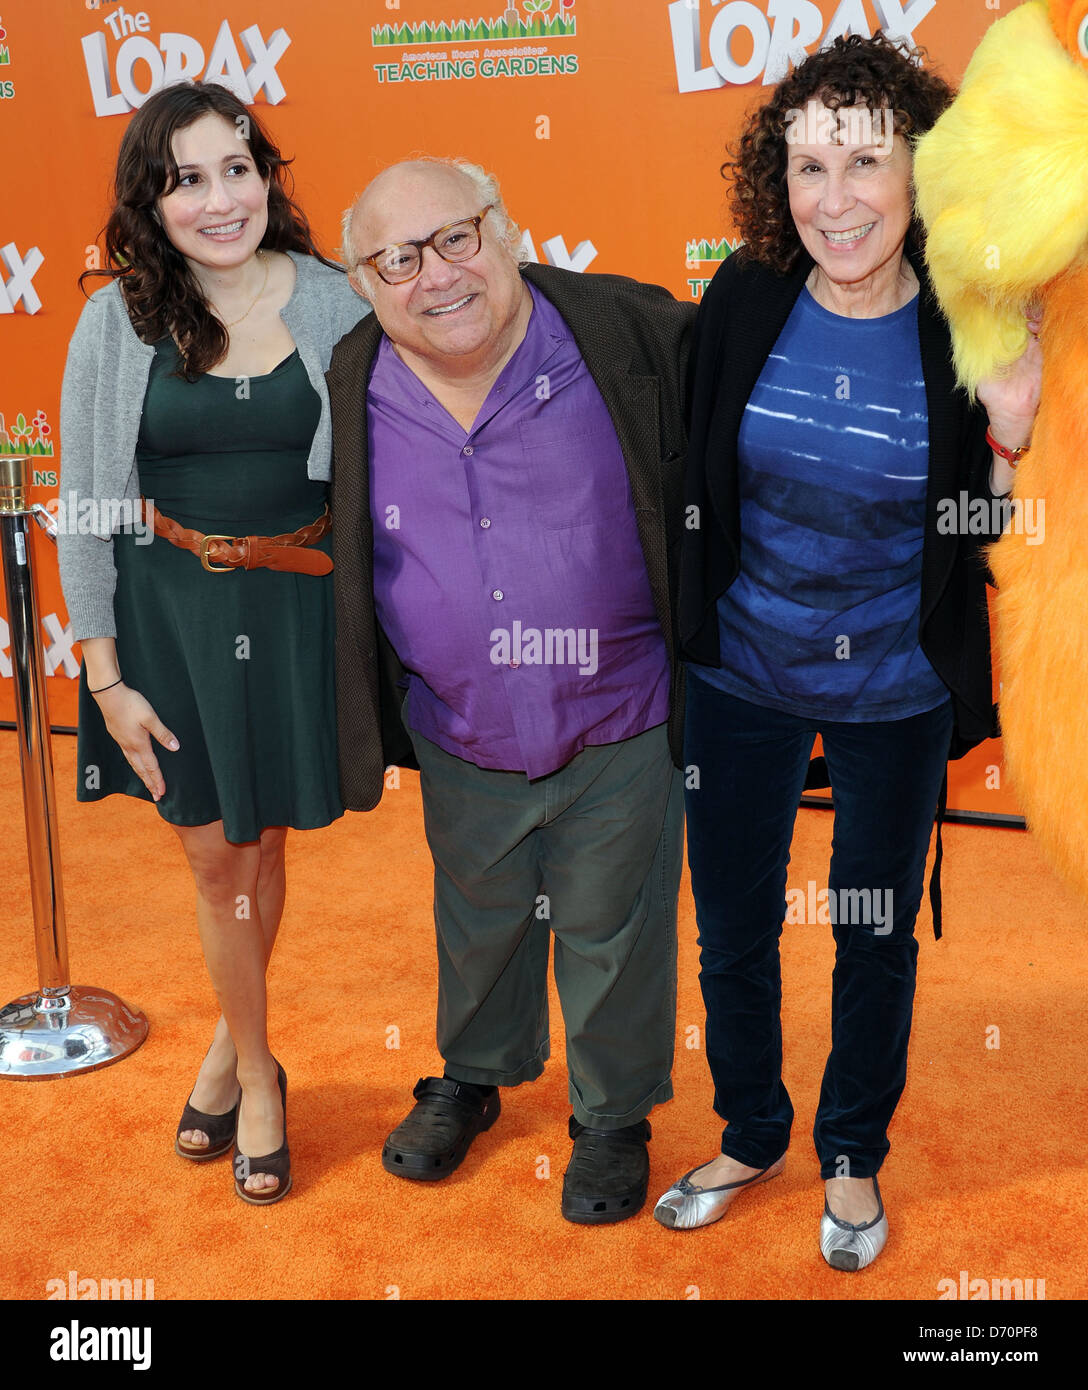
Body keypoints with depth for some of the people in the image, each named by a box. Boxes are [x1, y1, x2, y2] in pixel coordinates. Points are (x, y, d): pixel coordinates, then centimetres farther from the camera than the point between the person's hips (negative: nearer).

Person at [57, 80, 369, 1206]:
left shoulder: (332, 302, -5)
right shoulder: (120, 320, -4)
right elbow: (84, 507, -1)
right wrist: (106, 677, -4)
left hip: (298, 608, 0)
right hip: (169, 611, 0)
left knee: (263, 843, 14)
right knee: (213, 853, 9)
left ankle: (230, 1043, 40)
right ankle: (255, 1073, 32)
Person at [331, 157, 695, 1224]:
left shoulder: (632, 336, -17)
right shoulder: (348, 394, -9)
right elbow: (320, 558, 7)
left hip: (620, 744, -2)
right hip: (461, 750, 2)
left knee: (611, 937, 17)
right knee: (477, 926, 25)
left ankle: (613, 1115, 44)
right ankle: (471, 1076, 54)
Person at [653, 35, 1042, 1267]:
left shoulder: (965, 330, -14)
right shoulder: (741, 301, -10)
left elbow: (989, 543, -8)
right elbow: (687, 475, 2)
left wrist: (1008, 435, -26)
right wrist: (674, 629, 0)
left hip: (895, 692, -1)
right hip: (743, 673, 2)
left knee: (875, 933, 16)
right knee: (732, 927, 15)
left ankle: (854, 1156, 41)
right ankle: (749, 1137, 42)